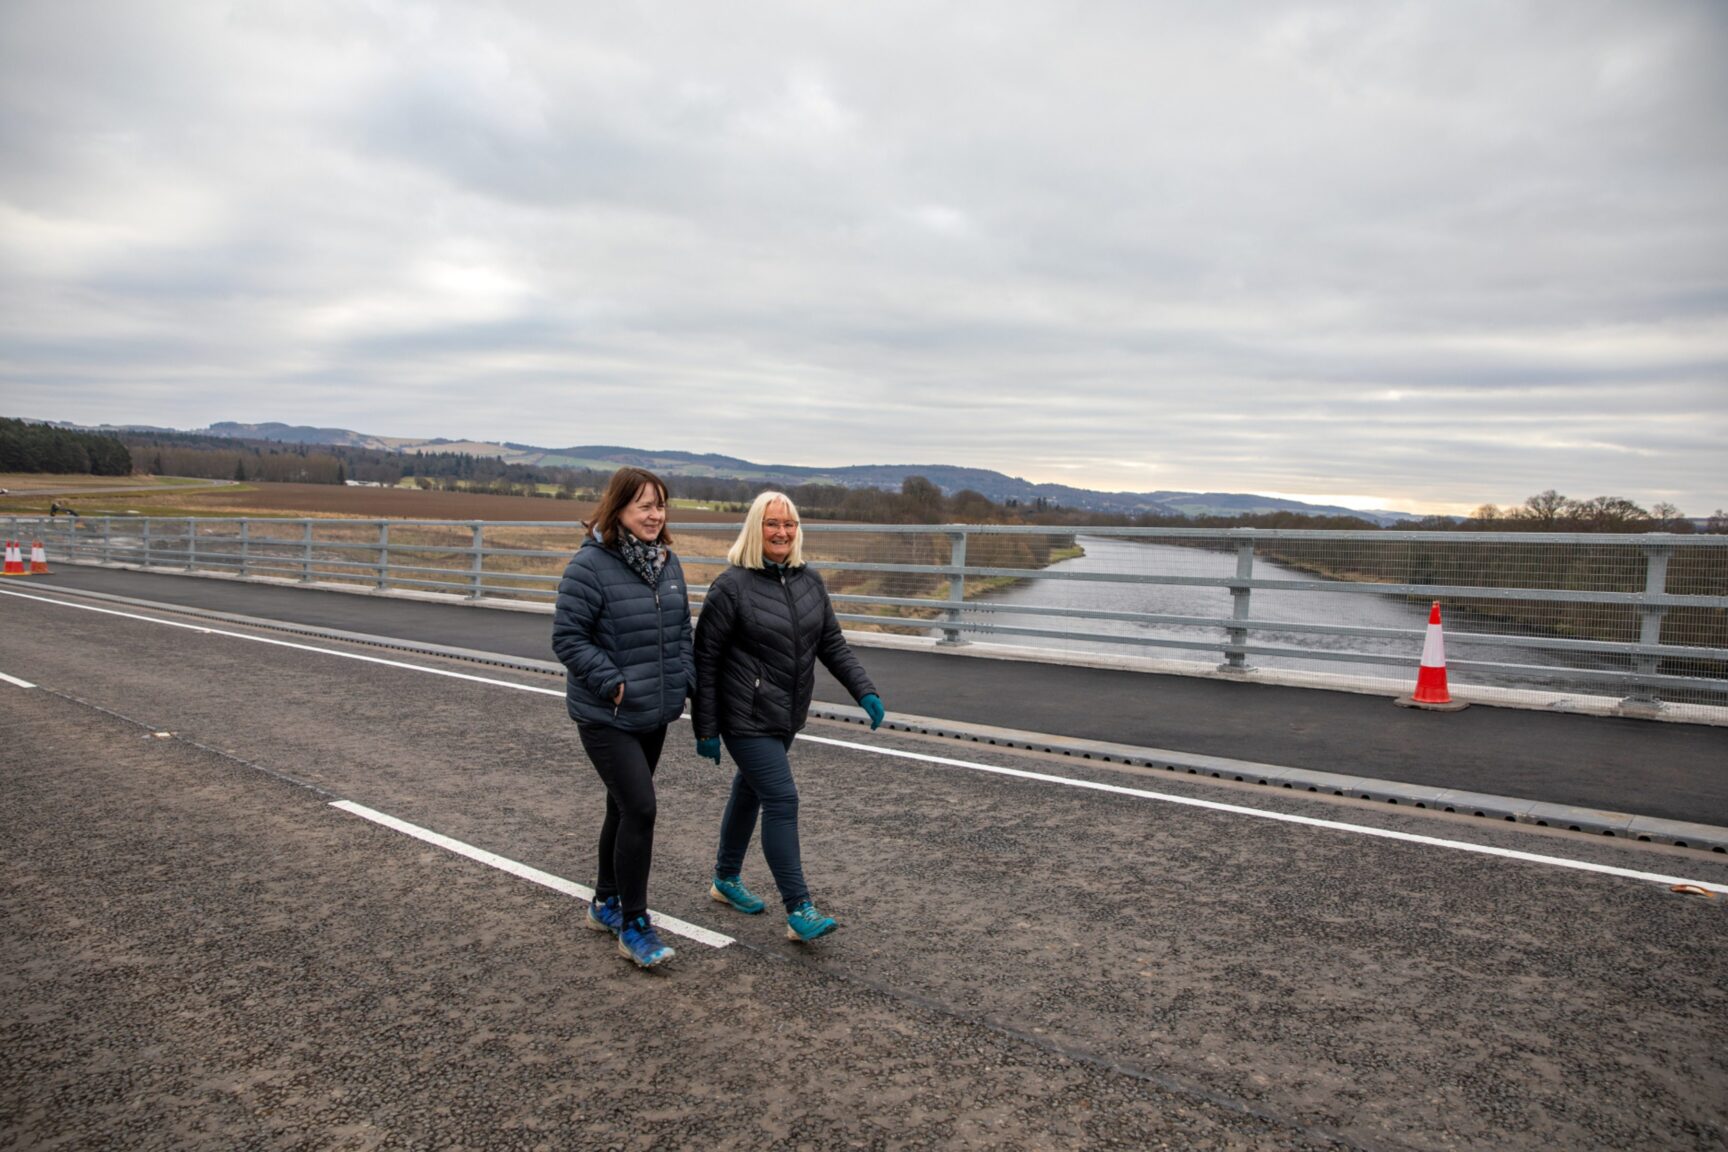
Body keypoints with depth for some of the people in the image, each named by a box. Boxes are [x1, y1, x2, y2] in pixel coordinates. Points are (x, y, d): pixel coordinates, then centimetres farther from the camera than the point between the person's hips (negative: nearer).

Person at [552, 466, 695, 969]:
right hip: (607, 716, -7)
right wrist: (613, 684, -20)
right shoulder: (589, 566, -16)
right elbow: (568, 637, -15)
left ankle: (605, 903, 37)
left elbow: (682, 629, 16)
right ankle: (632, 924, 6)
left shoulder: (667, 562, 6)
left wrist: (682, 679, 4)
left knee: (625, 807, 18)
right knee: (639, 808, -10)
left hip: (654, 714, 7)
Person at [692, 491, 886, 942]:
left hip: (787, 717, 7)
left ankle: (726, 879, 39)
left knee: (749, 791, 20)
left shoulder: (809, 582, 5)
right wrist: (705, 729, -11)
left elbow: (832, 644, 9)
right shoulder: (732, 586, -13)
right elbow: (705, 659, -11)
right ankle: (800, 912, -3)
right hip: (747, 718, -7)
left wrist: (865, 691, -4)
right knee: (782, 800, -11)